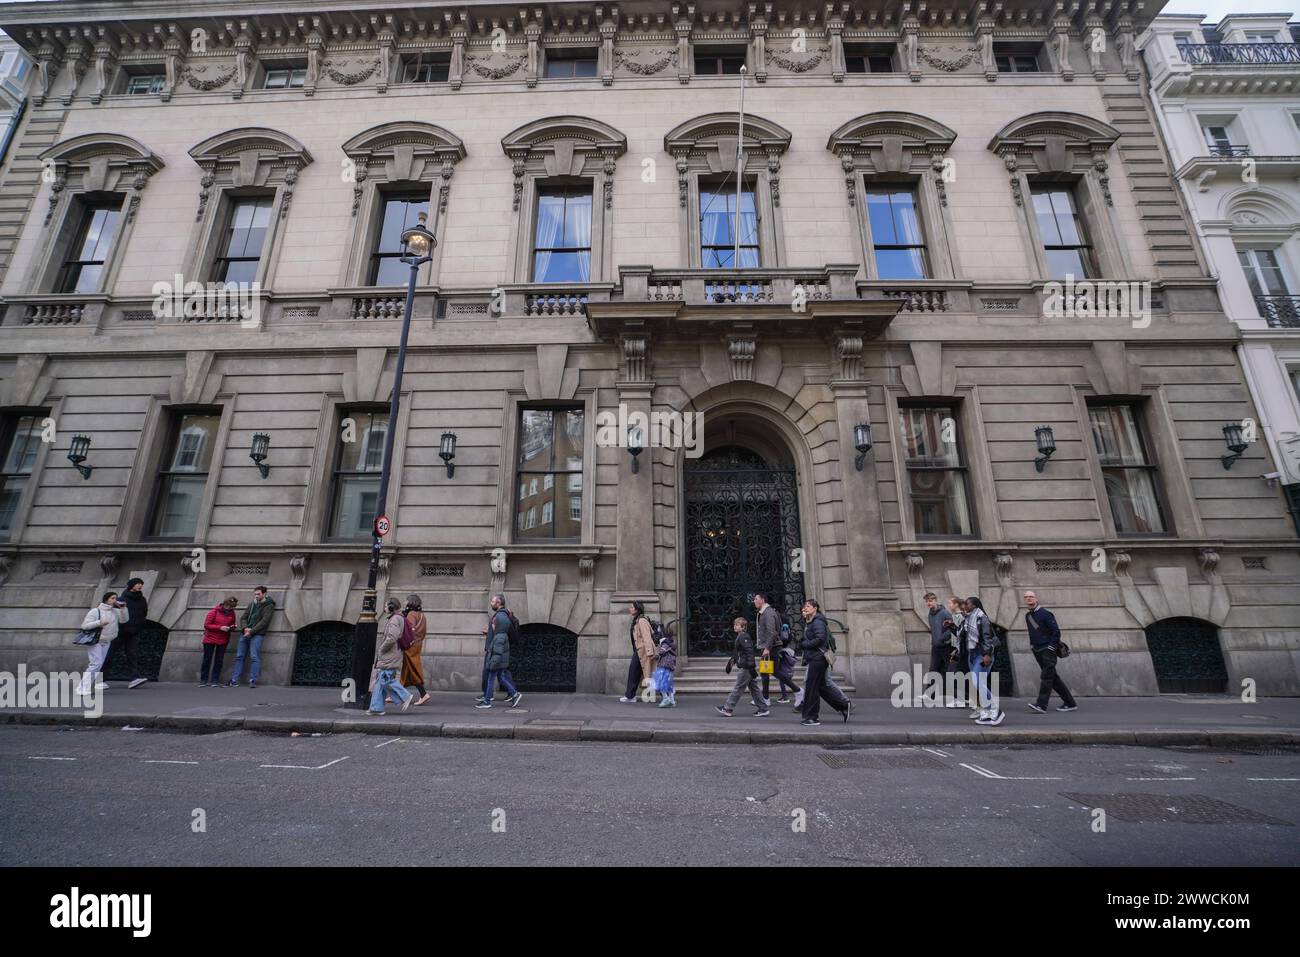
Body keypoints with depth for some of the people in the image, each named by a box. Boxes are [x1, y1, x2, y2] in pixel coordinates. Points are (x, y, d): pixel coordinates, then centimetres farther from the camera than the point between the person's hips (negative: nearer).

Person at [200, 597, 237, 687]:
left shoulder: (232, 613, 1)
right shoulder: (215, 611, -12)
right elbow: (206, 625, -12)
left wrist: (232, 627, -10)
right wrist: (220, 627, -22)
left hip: (223, 640, 3)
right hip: (210, 639, -3)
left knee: (219, 660, 4)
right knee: (207, 659, 4)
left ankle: (215, 680, 9)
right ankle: (203, 680, 13)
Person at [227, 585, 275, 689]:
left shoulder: (269, 606, -2)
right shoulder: (251, 604, 15)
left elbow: (264, 621, -10)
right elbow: (244, 617, 12)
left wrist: (251, 631, -16)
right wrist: (245, 628, -8)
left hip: (257, 635, -6)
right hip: (245, 633, 6)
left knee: (255, 657, -8)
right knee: (239, 656, 7)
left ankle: (252, 680, -5)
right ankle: (234, 680, 13)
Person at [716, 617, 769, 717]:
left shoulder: (744, 637, -17)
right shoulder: (740, 637, 15)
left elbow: (749, 652, -23)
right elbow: (737, 652, 26)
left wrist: (752, 667, -24)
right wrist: (732, 661, 28)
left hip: (745, 668, -10)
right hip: (745, 667, 10)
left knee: (737, 688, -2)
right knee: (753, 688, 13)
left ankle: (727, 709, 5)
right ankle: (763, 709, 17)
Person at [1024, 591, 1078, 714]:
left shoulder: (1045, 614, -10)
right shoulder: (1027, 616, 13)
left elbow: (1056, 631, -13)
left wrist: (1051, 647, -16)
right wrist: (1032, 645, 14)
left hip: (1048, 650, -8)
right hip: (1037, 651, 8)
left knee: (1046, 677, -12)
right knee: (1053, 677, 12)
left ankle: (1041, 705, -16)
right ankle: (1070, 702, 23)